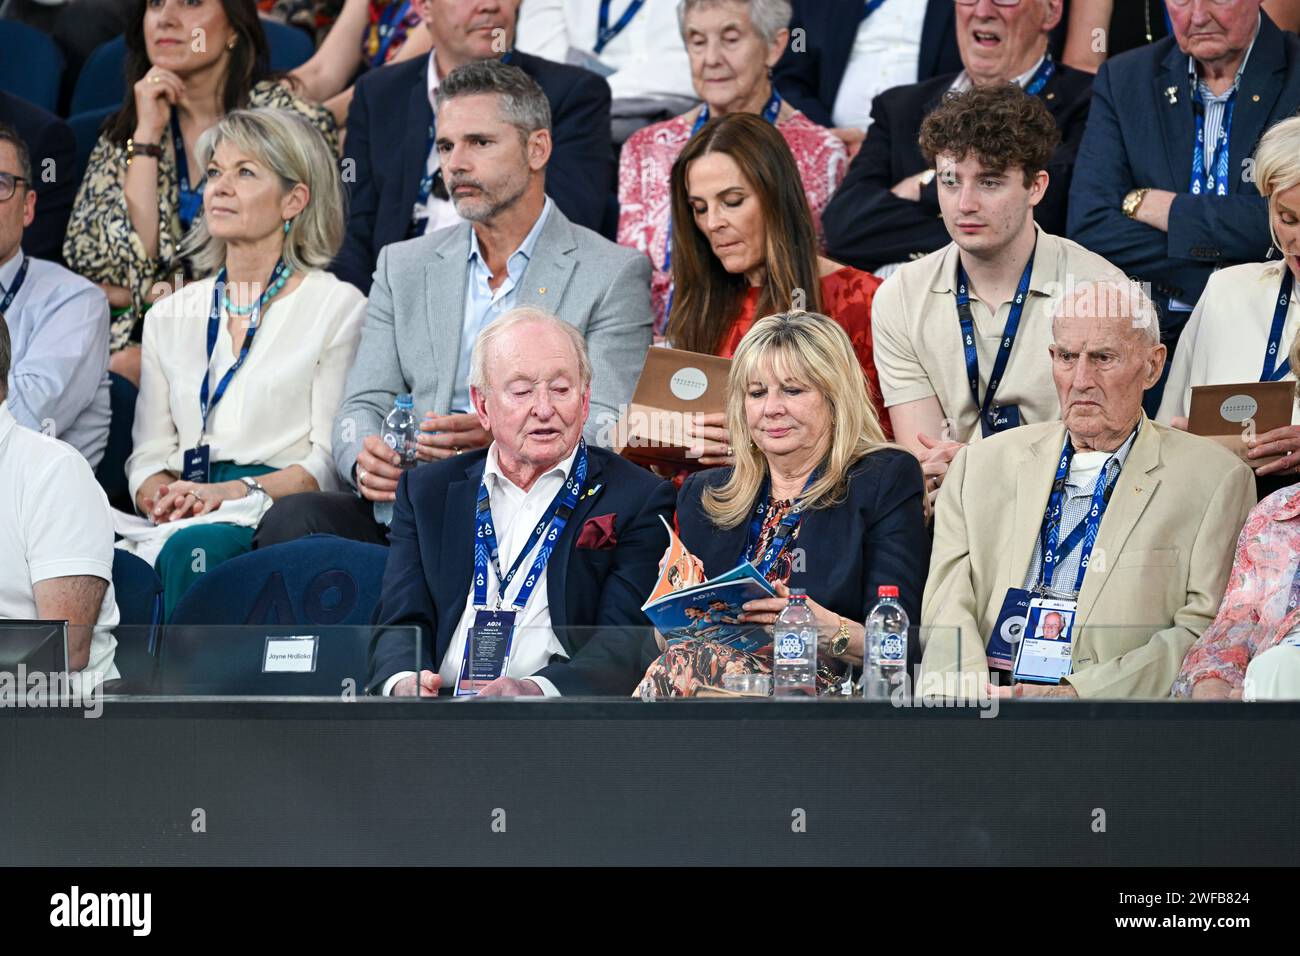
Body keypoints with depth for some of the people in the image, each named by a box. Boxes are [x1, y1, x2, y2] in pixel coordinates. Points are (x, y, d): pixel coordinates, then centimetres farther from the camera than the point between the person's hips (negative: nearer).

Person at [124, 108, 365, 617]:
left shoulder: (337, 306, 7)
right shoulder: (171, 316, 23)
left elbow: (330, 460, -1)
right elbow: (149, 454, 18)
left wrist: (235, 492, -17)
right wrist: (161, 498, -6)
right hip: (183, 518, 4)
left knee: (194, 546, -38)